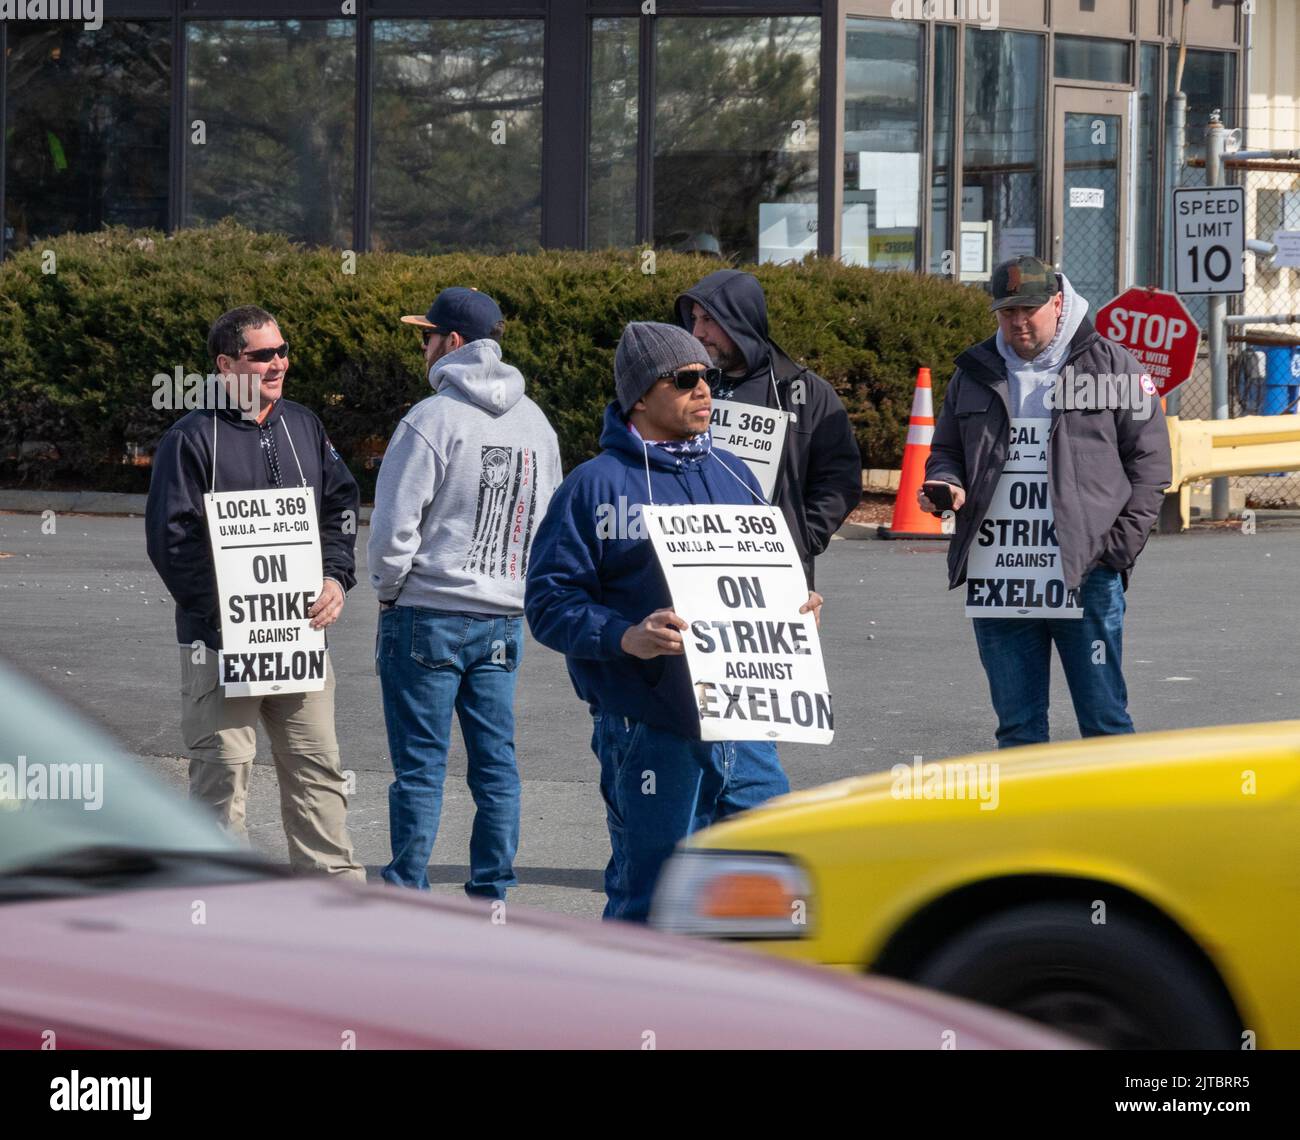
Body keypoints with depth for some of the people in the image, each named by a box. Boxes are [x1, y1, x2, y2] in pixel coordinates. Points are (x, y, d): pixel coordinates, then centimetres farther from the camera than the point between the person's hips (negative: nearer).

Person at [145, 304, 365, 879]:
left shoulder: (303, 426, 12)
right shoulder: (192, 439, -6)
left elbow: (341, 507, 17)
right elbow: (170, 537, -9)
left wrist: (335, 578, 0)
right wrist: (224, 610, -16)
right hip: (220, 639, -5)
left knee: (317, 766, 8)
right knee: (222, 770, -1)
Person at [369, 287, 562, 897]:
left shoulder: (432, 418, -13)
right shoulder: (534, 422, 8)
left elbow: (395, 525, -13)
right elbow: (546, 520, 15)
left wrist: (388, 591, 1)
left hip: (427, 613, -6)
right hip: (503, 616, 6)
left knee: (420, 763, -2)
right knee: (496, 761, 8)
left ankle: (407, 895, 0)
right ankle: (492, 893, 9)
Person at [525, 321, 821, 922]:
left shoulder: (732, 476, 16)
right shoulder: (596, 485, -3)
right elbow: (549, 601, -7)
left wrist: (794, 608, 5)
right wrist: (626, 637, -22)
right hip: (648, 733, -6)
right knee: (647, 900, -1)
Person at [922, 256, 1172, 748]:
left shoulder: (1110, 366, 3)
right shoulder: (975, 372, 14)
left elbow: (1149, 459, 3)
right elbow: (946, 449, 23)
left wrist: (1121, 543, -6)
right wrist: (946, 484, -1)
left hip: (1083, 574, -4)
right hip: (995, 574, 4)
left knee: (1104, 719, -2)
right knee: (1017, 725, 8)